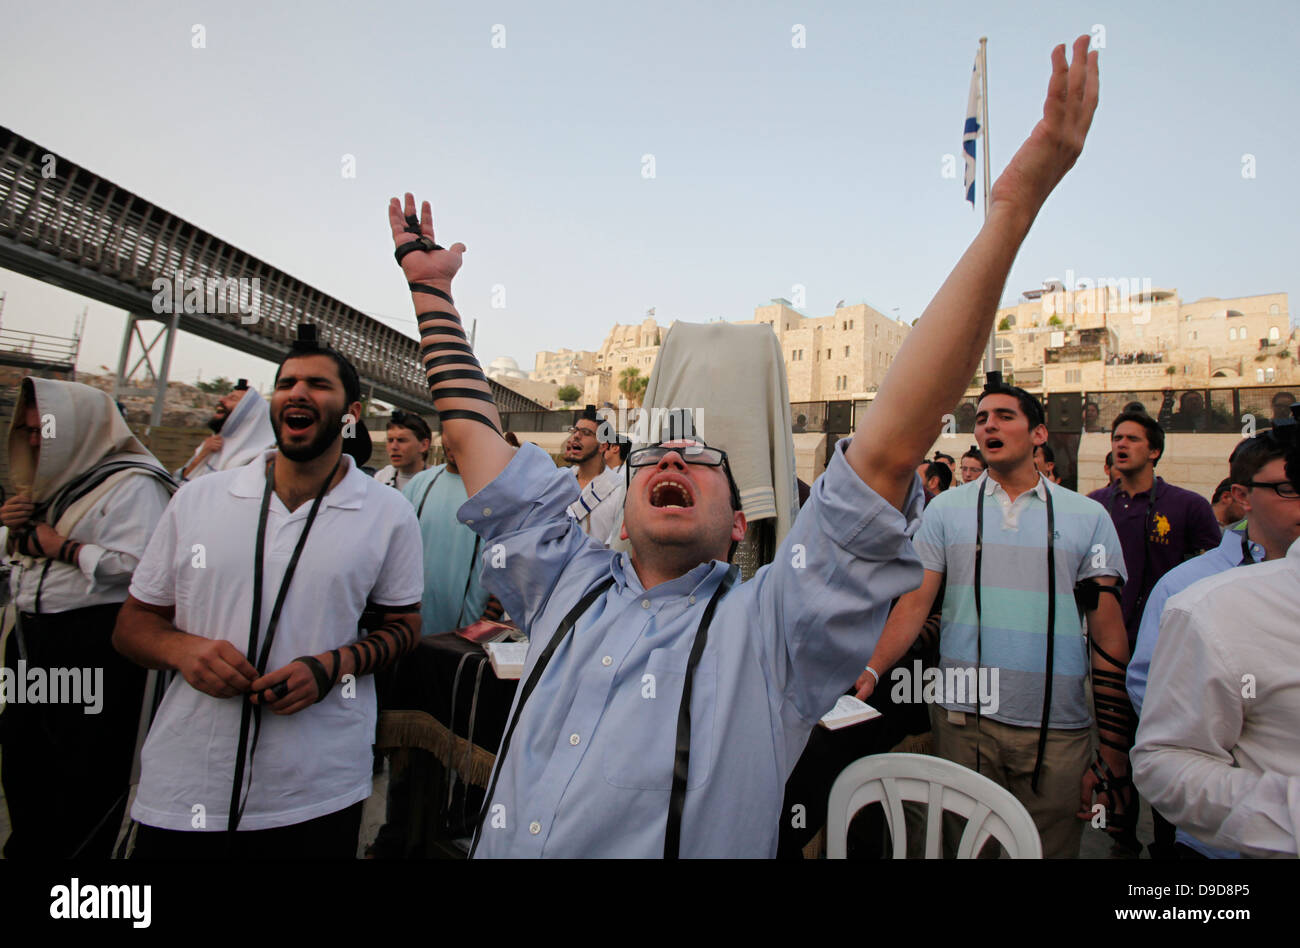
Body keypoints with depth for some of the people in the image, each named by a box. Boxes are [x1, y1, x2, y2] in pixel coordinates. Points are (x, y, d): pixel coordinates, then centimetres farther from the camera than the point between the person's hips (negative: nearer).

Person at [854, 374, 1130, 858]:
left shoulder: (1087, 517, 4)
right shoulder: (946, 509, 4)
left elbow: (1108, 635, 3)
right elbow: (914, 602, -1)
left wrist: (1112, 756, -1)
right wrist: (871, 670, -17)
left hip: (1057, 729, 0)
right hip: (963, 717, 0)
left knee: (1052, 847, 12)